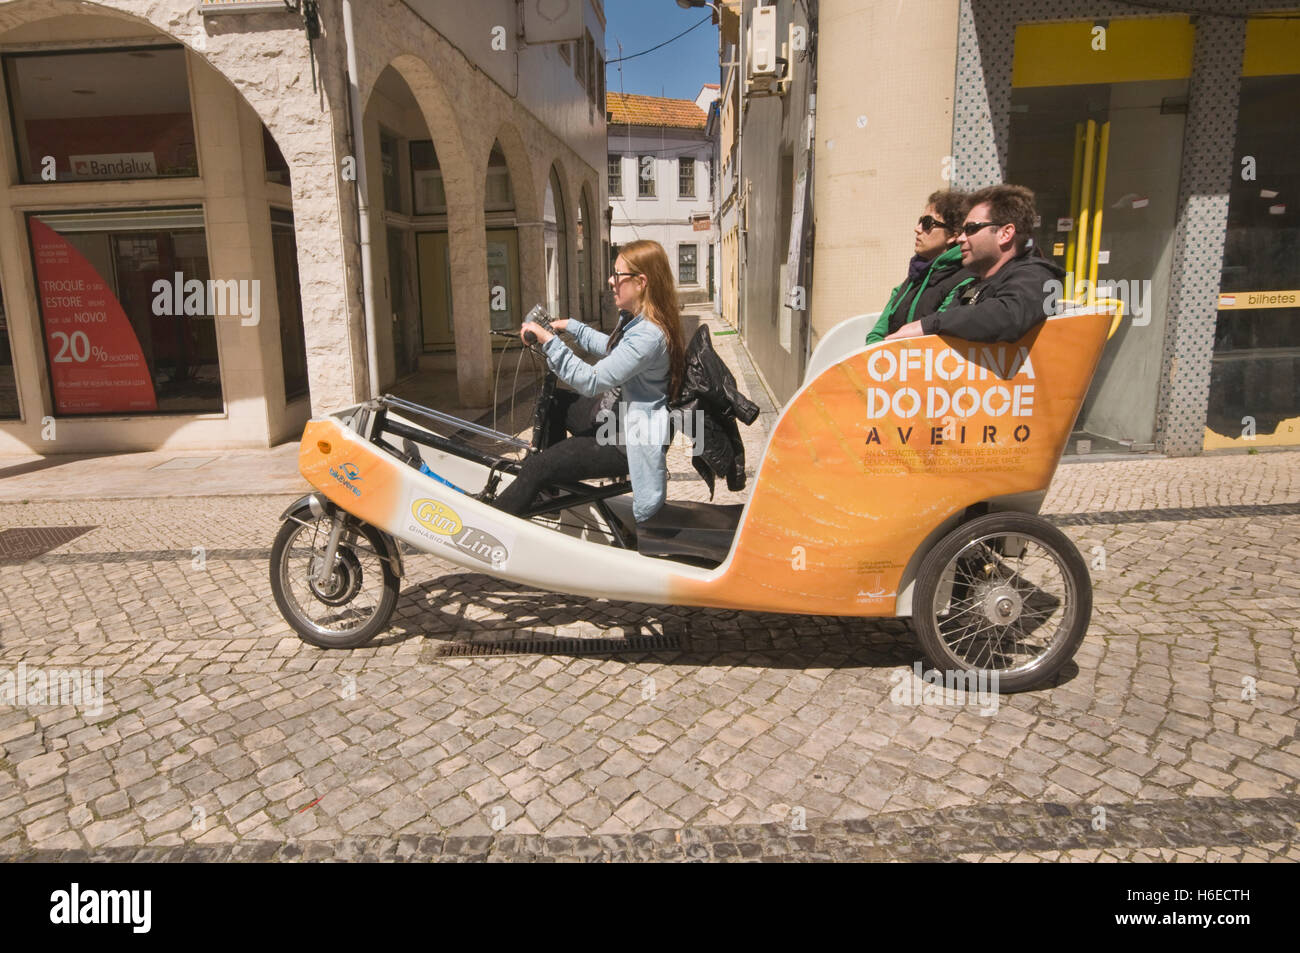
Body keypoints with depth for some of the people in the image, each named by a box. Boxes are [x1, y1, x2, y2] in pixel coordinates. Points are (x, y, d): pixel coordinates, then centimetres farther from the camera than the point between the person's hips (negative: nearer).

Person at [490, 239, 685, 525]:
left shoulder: (648, 335, -29)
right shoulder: (636, 319, 3)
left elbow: (591, 381, -32)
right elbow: (611, 348, 24)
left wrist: (549, 340, -29)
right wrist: (570, 325, 20)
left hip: (629, 441, -11)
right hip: (619, 417, 11)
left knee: (535, 469, -13)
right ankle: (546, 482, 36)